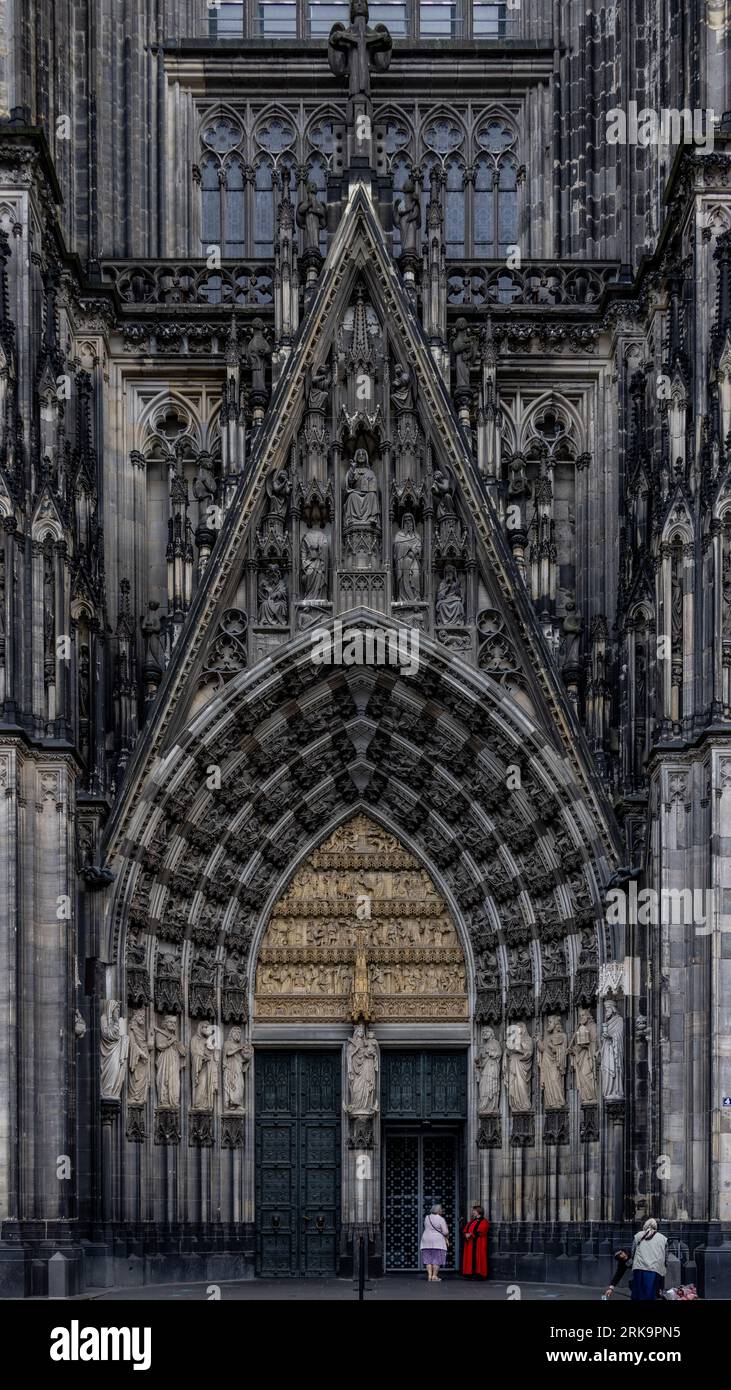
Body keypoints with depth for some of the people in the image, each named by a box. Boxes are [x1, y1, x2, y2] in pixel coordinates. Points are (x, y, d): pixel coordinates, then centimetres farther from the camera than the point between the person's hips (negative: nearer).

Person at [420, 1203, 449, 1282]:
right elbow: (445, 1232, -11)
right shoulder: (441, 1219, -11)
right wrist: (446, 1238, 10)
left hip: (426, 1240, 5)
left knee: (428, 1259, 8)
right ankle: (434, 1276, -1)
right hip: (437, 1240, -5)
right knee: (436, 1259, 1)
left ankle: (429, 1276, 4)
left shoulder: (427, 1218, 5)